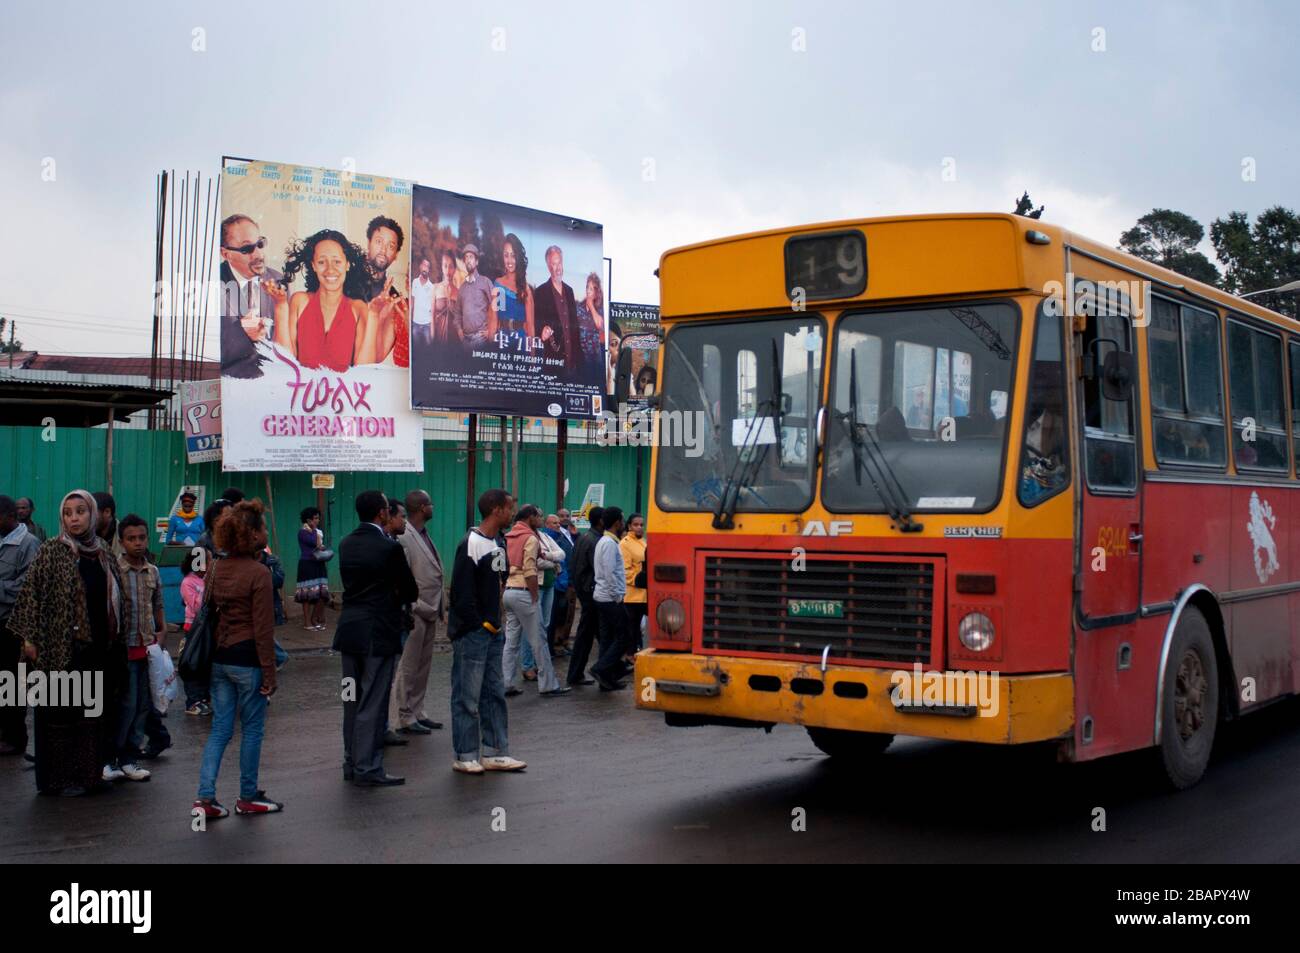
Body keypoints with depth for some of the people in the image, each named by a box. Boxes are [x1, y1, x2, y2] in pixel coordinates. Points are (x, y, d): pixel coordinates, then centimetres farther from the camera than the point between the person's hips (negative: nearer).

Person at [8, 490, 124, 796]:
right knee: (63, 712, 2)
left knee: (96, 712, 9)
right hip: (63, 650, -5)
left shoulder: (105, 555, 10)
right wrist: (29, 637, -13)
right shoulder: (51, 551, -4)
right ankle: (62, 778, 11)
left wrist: (117, 644, 16)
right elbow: (31, 593, -8)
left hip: (100, 649, 5)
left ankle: (91, 772, 19)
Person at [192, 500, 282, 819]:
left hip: (218, 658, 6)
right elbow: (263, 629, -15)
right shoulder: (258, 573, -15)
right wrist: (269, 673, -10)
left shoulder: (214, 569, 5)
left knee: (220, 728, 11)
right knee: (252, 729, 8)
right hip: (247, 658, -6)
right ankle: (248, 798, 18)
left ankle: (204, 798, 5)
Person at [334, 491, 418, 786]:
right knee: (373, 703, -1)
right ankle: (368, 768, 3)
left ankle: (352, 763, 22)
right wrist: (395, 597, 13)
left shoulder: (346, 544, 6)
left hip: (349, 629, 7)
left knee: (353, 700, 14)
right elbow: (411, 591, -8)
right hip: (378, 634, -7)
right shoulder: (389, 547, -15)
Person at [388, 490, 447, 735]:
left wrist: (441, 608, 15)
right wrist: (418, 607, -19)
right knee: (408, 667, -1)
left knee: (423, 666, 14)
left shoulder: (424, 535, 14)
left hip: (429, 613, 9)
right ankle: (403, 718, 6)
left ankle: (416, 712, 23)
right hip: (414, 613, -9)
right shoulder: (403, 537, -15)